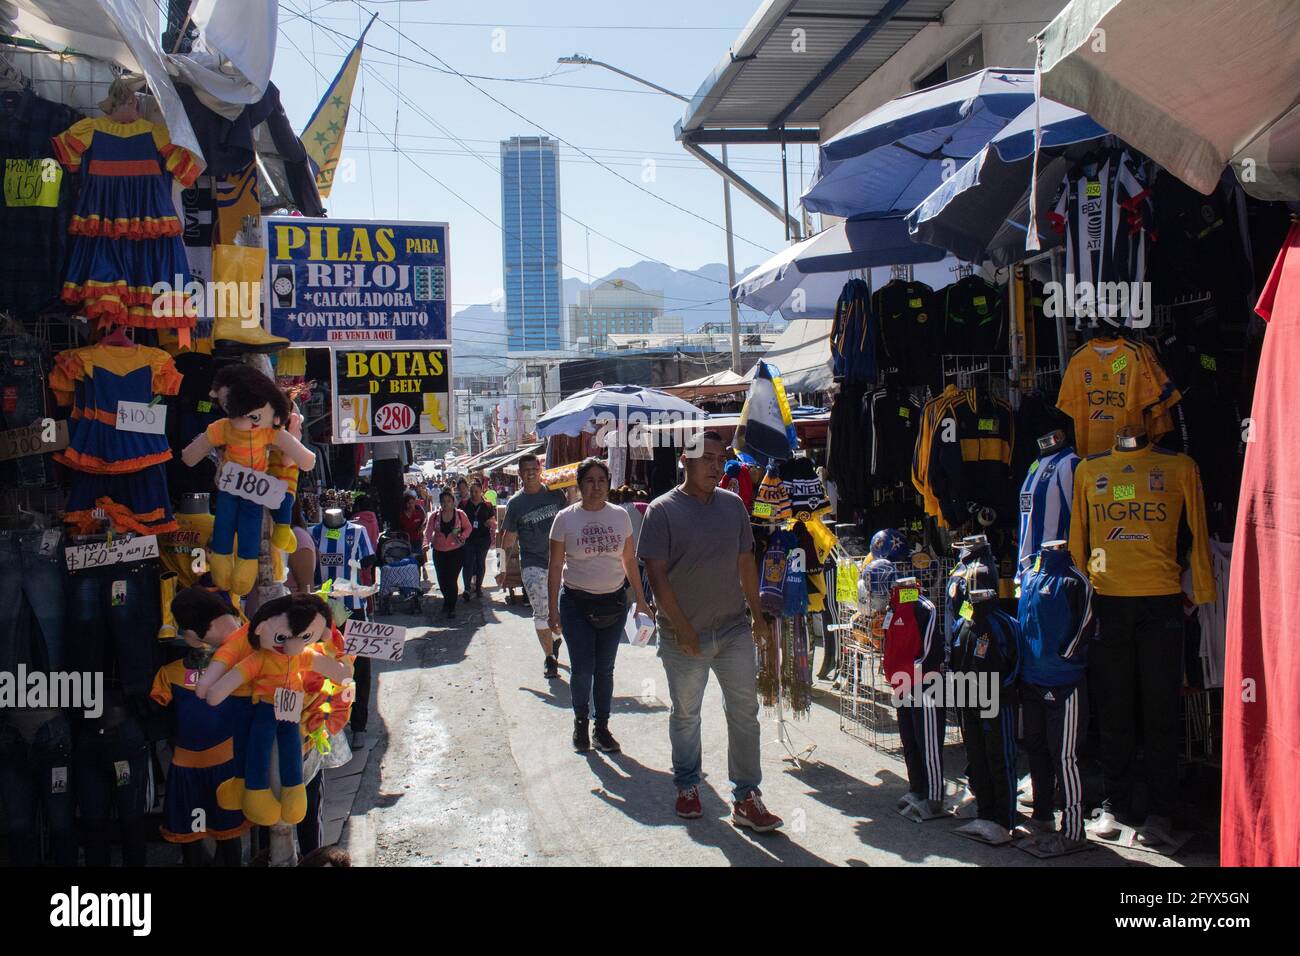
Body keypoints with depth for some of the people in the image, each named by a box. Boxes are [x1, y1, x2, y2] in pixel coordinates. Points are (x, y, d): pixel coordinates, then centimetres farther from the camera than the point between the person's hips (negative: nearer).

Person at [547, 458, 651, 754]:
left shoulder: (620, 516, 2)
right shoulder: (566, 518, -5)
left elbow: (629, 560, 10)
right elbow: (555, 566, -2)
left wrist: (640, 600, 8)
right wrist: (553, 608, -5)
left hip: (614, 601, 2)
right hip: (576, 602, -2)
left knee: (604, 669, 9)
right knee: (582, 669, -4)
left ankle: (601, 727, 22)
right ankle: (580, 721, 22)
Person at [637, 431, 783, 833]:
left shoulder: (733, 505, 5)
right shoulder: (663, 510, -10)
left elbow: (746, 562, 13)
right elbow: (656, 574, -13)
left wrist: (756, 615, 12)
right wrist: (682, 628, -16)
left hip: (734, 629, 4)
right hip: (684, 636, -3)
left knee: (745, 712, 2)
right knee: (685, 715, 12)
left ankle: (746, 798, 10)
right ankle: (687, 788, 30)